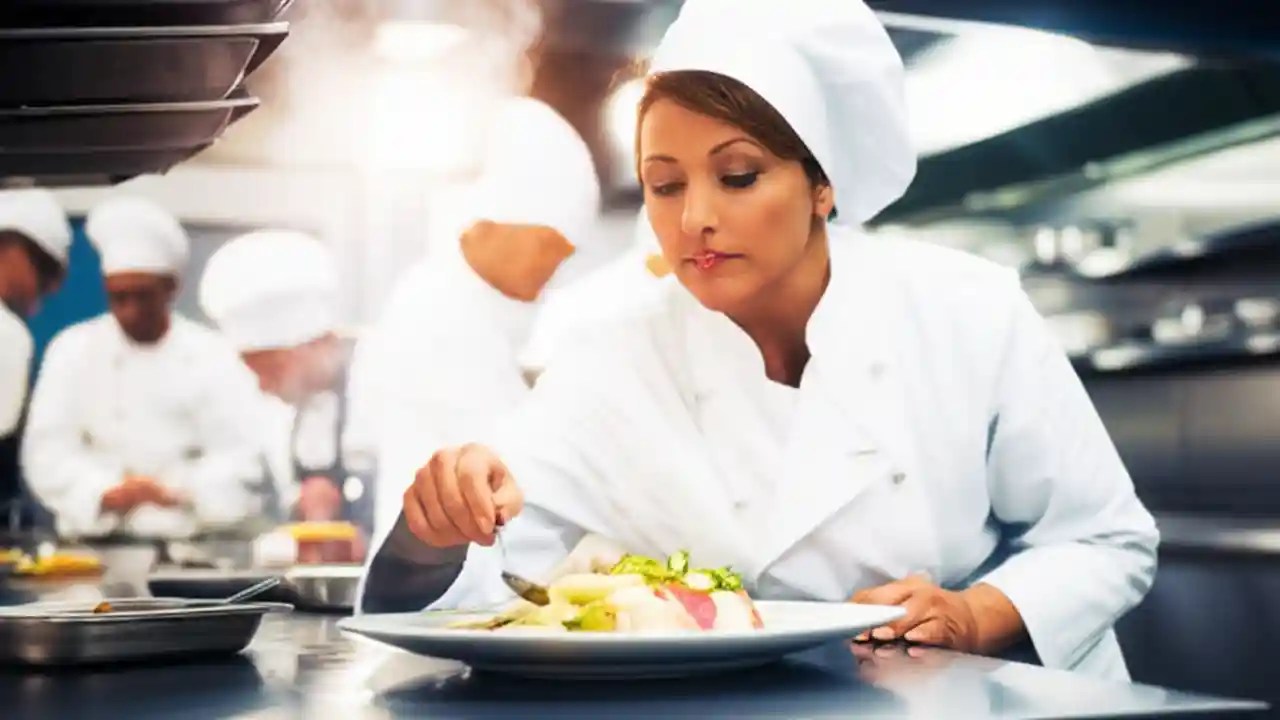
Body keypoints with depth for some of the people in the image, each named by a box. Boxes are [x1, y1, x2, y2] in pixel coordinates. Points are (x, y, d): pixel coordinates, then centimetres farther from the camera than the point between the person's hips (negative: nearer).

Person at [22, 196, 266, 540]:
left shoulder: (213, 357, 4)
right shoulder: (72, 350, 7)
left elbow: (237, 460, -3)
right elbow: (48, 451, -1)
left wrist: (177, 491, -22)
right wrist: (106, 493, -19)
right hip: (94, 542, 0)